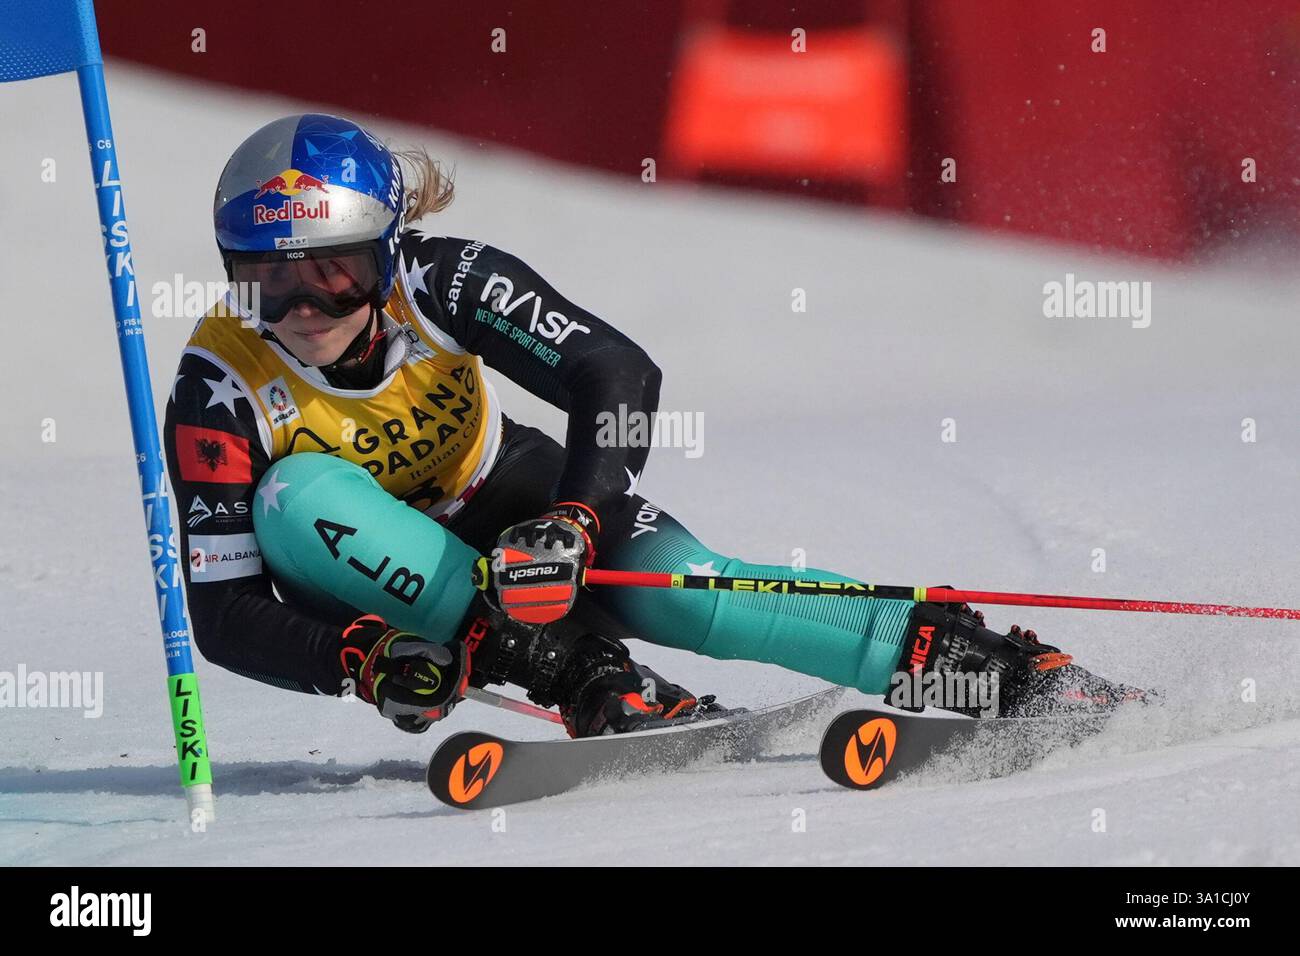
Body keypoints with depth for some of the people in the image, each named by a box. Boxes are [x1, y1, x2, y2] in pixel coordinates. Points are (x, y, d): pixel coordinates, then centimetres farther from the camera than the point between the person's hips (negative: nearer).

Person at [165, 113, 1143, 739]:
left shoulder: (438, 282, -26)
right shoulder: (222, 387, -27)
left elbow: (619, 374, -27)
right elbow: (226, 612, -26)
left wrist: (569, 522, -41)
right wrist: (365, 661, -43)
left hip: (505, 498, 0)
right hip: (377, 574, 0)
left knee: (684, 594, -25)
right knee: (296, 498, -33)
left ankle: (1009, 668, -20)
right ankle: (583, 679, -34)